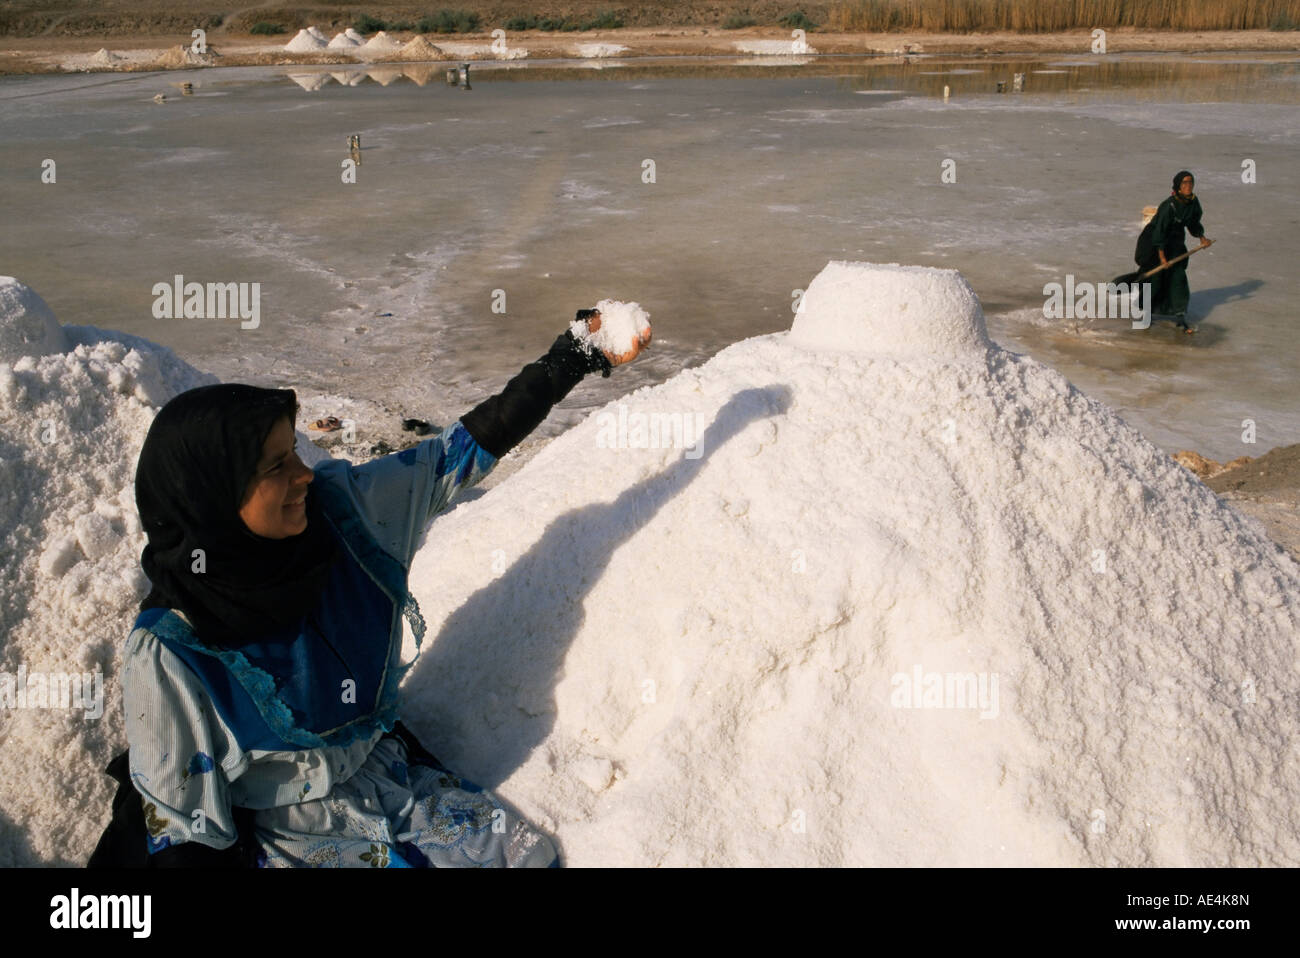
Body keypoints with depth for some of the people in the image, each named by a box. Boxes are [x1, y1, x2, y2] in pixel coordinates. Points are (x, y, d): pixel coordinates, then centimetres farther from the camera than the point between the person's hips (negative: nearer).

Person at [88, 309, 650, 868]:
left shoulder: (338, 510, -15)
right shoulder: (171, 655, -26)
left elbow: (457, 452, -7)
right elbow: (181, 831, -16)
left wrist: (576, 356, -6)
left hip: (387, 772, 5)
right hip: (285, 837, -5)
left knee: (532, 855, 2)